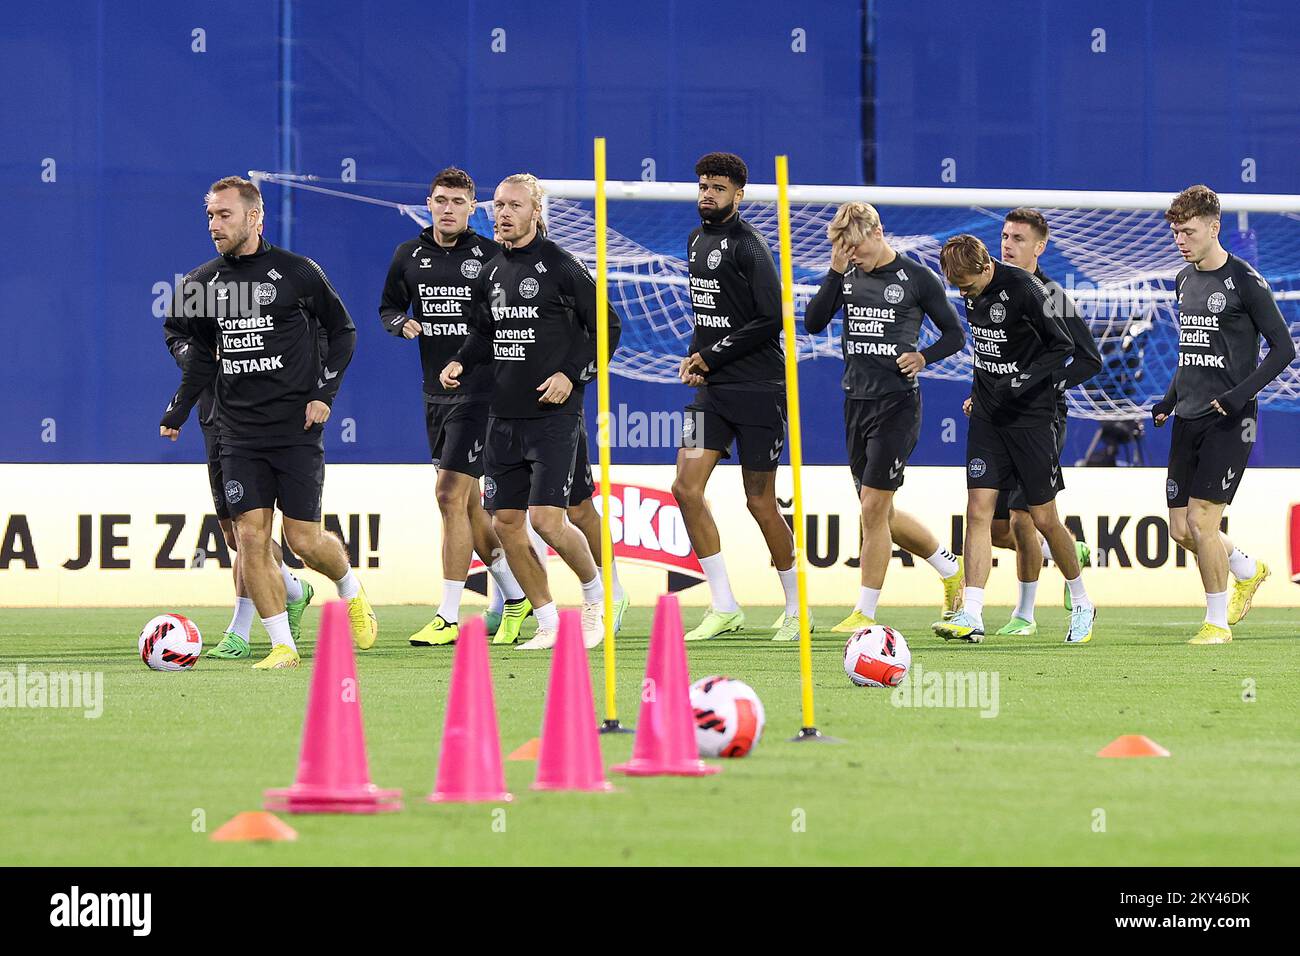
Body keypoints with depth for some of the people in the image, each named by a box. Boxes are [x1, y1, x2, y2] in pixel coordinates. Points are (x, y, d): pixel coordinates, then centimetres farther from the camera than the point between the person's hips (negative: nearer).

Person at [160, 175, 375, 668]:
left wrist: (324, 392, -4)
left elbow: (343, 332, 6)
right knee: (251, 536, -7)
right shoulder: (207, 283, 7)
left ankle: (352, 592, 28)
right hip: (239, 434, 4)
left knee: (304, 540, -4)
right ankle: (283, 646, -1)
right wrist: (177, 413, 13)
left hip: (297, 429, -4)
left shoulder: (297, 272, -4)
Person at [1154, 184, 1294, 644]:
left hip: (1229, 419, -7)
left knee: (1201, 520, -13)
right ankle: (1248, 570, 32)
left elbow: (1283, 348, -9)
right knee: (1180, 528, 5)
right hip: (1188, 418, 7)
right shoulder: (1184, 280, 12)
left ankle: (1218, 623, 1)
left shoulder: (1244, 282, -10)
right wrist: (1170, 399, 13)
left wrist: (1242, 394, -19)